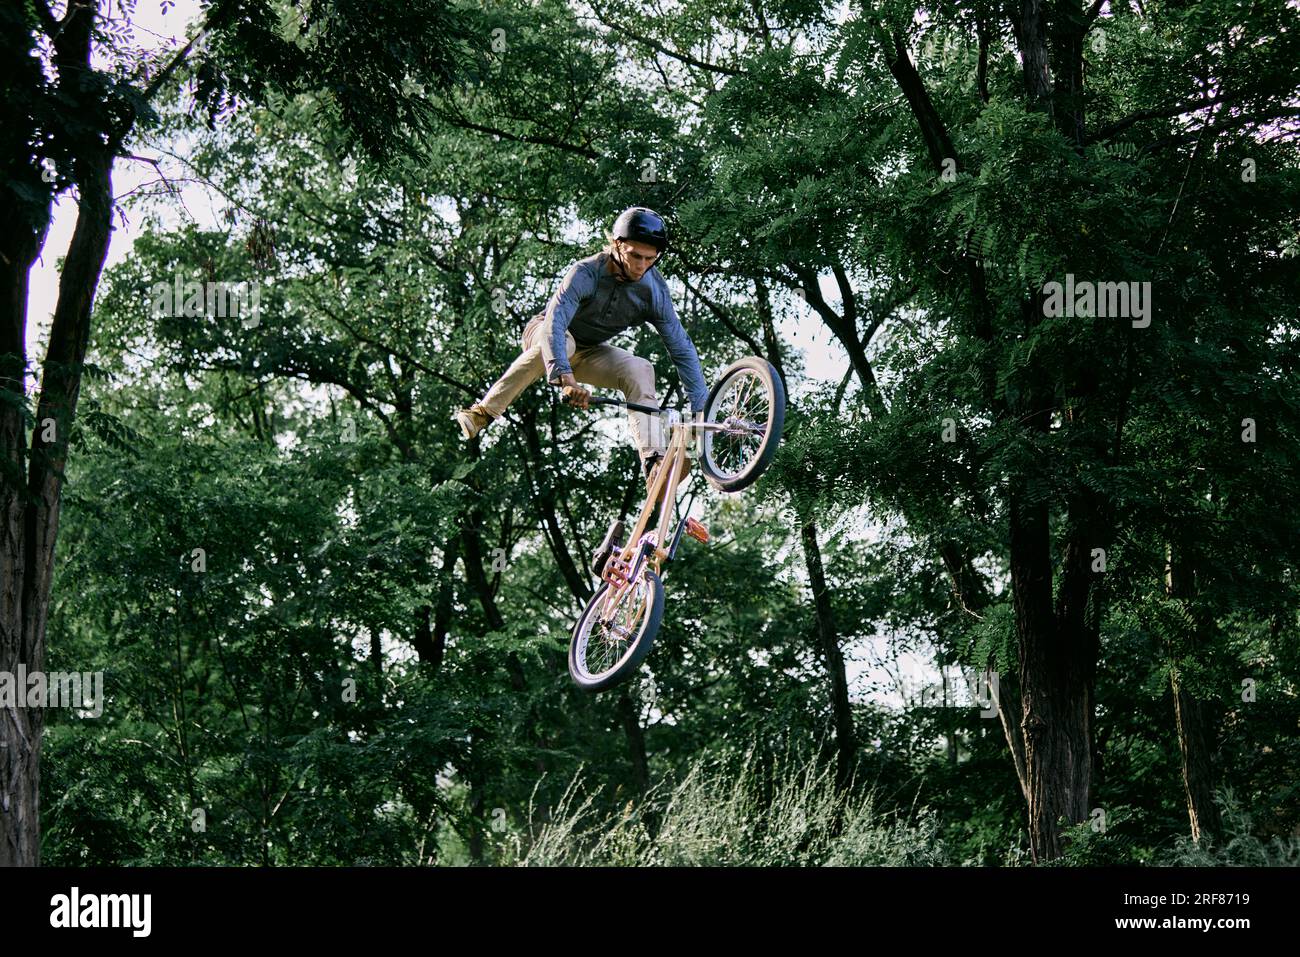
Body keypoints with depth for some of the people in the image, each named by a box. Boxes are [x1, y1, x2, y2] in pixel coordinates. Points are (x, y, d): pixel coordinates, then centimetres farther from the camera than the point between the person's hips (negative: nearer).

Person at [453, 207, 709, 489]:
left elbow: (682, 348, -15)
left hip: (588, 353, 4)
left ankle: (654, 462, -32)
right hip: (545, 331, -4)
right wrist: (566, 379, -59)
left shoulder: (654, 291, -19)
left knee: (640, 371, -25)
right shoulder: (586, 273, -31)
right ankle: (483, 412, -33)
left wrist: (702, 407, -23)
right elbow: (554, 322, -45)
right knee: (562, 343, -40)